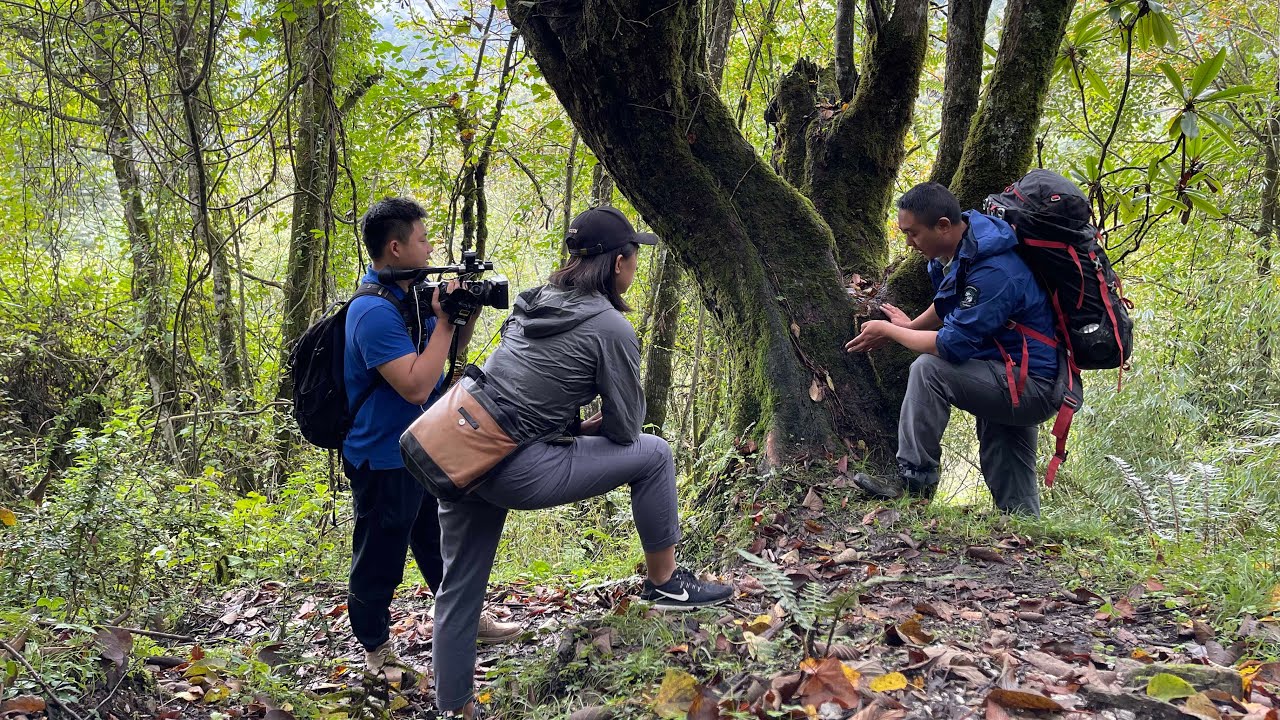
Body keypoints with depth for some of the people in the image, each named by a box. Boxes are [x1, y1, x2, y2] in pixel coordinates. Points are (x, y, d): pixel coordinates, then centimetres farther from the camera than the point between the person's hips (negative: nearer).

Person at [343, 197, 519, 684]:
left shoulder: (409, 296, 5)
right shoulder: (375, 311, -26)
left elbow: (450, 348, 16)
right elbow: (416, 387, -31)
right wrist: (445, 318, -25)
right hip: (384, 459, -10)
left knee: (442, 542, 23)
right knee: (379, 560, 8)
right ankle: (375, 648, 24)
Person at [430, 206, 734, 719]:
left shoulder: (534, 302, 14)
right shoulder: (612, 328, -8)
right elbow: (625, 429, -1)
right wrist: (590, 424, 18)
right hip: (515, 471, -8)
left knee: (460, 588, 18)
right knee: (652, 454, 7)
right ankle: (665, 583, 19)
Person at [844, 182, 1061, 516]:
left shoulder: (993, 272, -28)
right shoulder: (955, 249, 2)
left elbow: (953, 346, -29)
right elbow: (948, 303, 23)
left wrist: (889, 331, -15)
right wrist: (910, 326, 8)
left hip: (1031, 386, -10)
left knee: (929, 369, -23)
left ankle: (914, 482, -19)